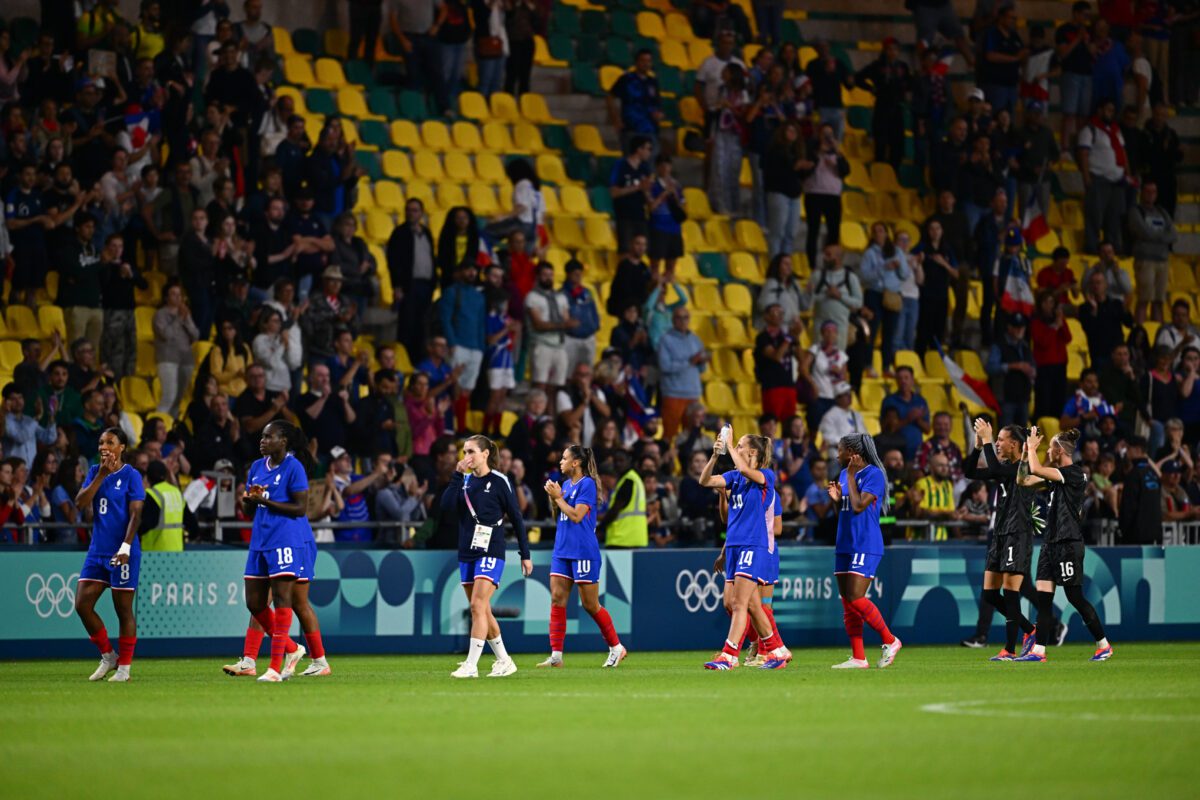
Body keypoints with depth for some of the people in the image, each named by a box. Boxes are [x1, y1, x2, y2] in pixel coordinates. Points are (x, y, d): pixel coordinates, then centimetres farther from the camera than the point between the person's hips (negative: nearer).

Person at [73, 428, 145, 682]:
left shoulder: (131, 475, -5)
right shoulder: (95, 472, 11)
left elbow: (135, 514, -10)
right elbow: (80, 502, -1)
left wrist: (126, 547, -20)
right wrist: (101, 476, -9)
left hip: (122, 552, -6)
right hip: (97, 550, 6)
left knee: (123, 609, 0)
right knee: (82, 604, -1)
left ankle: (124, 667, 9)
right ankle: (108, 656, 15)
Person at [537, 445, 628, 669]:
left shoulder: (587, 484, -11)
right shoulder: (566, 484, 12)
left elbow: (576, 515, -18)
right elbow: (557, 512, 19)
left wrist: (558, 497, -11)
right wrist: (553, 496, 2)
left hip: (584, 553, -8)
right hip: (562, 550, 8)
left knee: (590, 605, -1)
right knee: (557, 599, -2)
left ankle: (616, 647, 16)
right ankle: (556, 655, -3)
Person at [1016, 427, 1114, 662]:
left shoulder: (1075, 473, -13)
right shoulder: (1059, 474, 14)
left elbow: (1036, 470, -23)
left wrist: (1032, 448, -7)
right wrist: (1027, 451, 13)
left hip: (1068, 543, -9)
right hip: (1052, 542, 9)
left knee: (1075, 597, -3)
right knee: (1043, 596, 2)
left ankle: (1103, 645, 8)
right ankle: (1038, 651, 1)